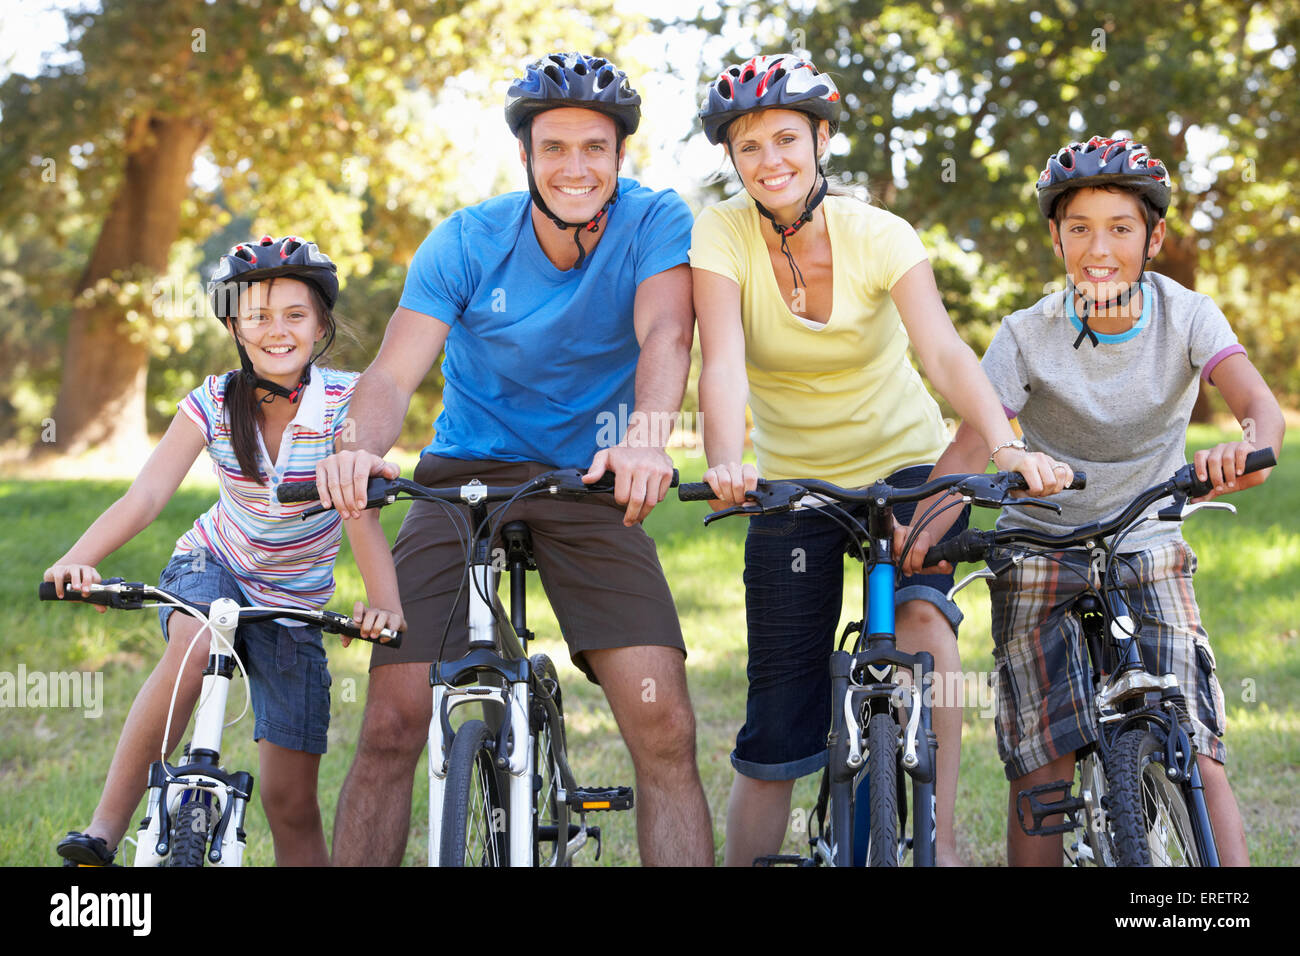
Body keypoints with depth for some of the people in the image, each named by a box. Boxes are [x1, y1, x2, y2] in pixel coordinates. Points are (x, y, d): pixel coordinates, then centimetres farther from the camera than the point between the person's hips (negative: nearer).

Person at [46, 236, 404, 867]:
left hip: (294, 601, 0)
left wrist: (383, 601, -46)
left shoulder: (345, 401, -16)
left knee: (291, 801, -4)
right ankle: (102, 835, -32)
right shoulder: (215, 403, -13)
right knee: (193, 647, -36)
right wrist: (77, 559, -44)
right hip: (213, 570, 0)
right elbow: (143, 496, -25)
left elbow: (361, 506, -29)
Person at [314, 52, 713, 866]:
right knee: (392, 724, -11)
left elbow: (665, 335, -26)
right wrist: (362, 449, -41)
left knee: (665, 730, -15)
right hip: (467, 477, 0)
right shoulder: (466, 241, -8)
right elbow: (396, 370, -18)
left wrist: (647, 439, -47)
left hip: (592, 488, 0)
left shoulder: (655, 221, -8)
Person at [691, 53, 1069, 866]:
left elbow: (944, 352, -29)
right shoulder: (722, 236, -14)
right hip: (793, 486, 1)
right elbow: (724, 366, -28)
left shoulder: (878, 236, -15)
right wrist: (725, 465, -48)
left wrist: (1005, 446, -47)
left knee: (923, 617, -31)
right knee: (776, 737, -3)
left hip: (905, 467, -1)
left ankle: (940, 838, -20)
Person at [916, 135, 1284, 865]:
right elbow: (969, 445, -21)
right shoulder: (1028, 337, -12)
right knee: (1041, 768, -10)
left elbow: (1259, 403, -26)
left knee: (1196, 755, -13)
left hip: (1147, 552, 0)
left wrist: (1247, 448, -51)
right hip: (1041, 553, 0)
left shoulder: (1186, 317, -10)